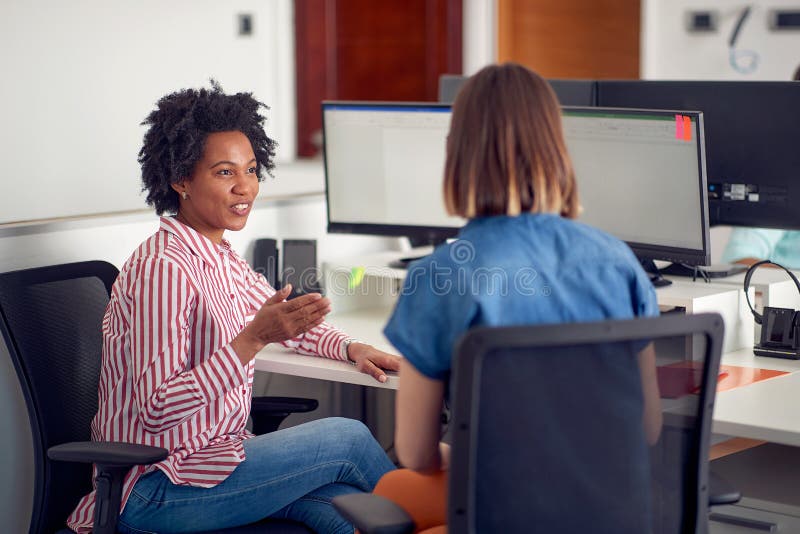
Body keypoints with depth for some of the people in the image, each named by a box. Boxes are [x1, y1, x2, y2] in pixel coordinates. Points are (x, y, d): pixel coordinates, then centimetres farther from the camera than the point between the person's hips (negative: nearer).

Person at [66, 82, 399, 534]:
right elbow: (157, 409, -26)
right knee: (347, 438, -6)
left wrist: (351, 348, 8)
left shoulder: (219, 255, 9)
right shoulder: (164, 268, -21)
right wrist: (255, 338, -33)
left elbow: (281, 316, 27)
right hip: (157, 492, -8)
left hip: (209, 454, 8)